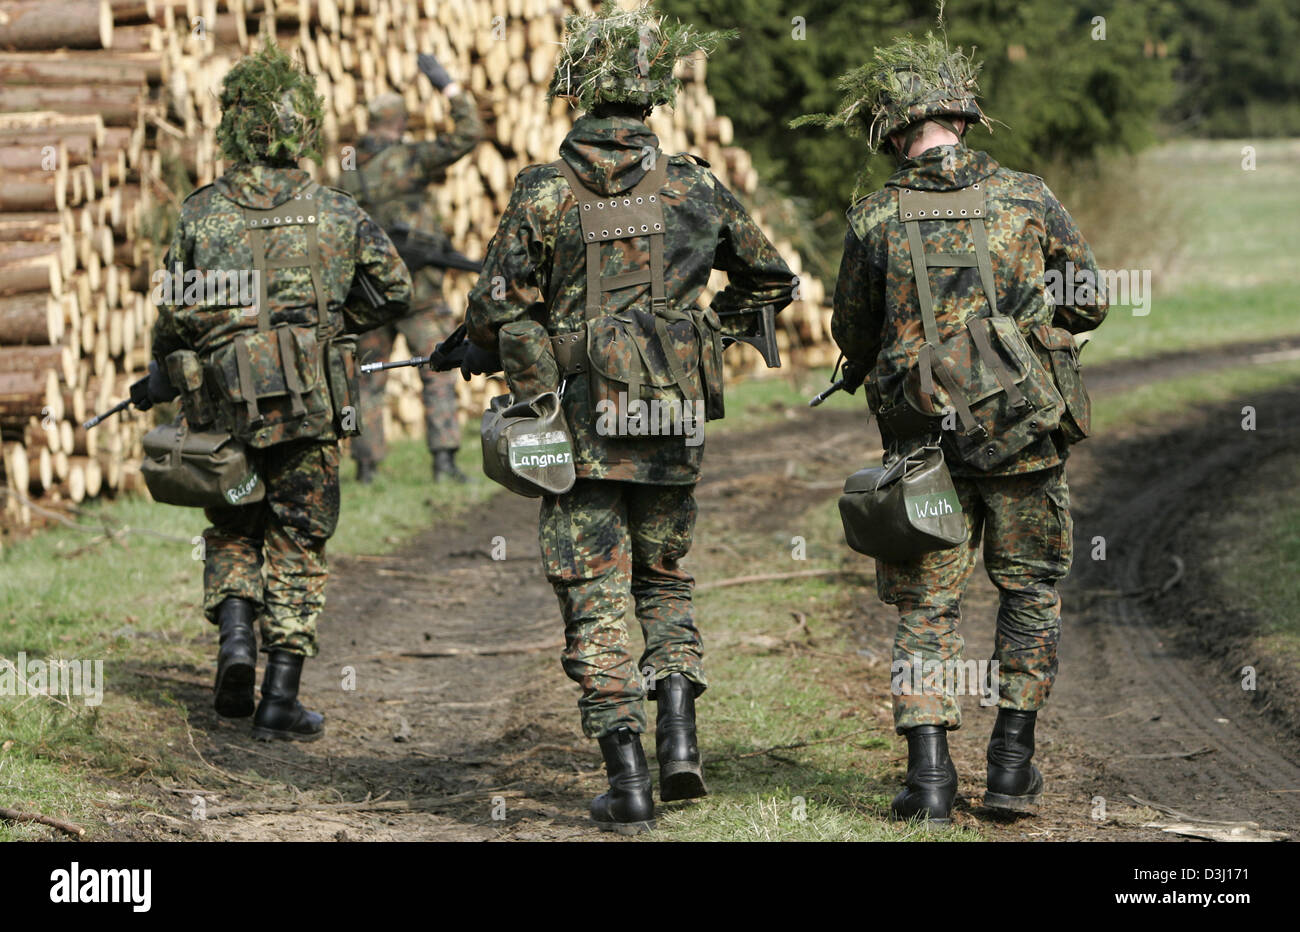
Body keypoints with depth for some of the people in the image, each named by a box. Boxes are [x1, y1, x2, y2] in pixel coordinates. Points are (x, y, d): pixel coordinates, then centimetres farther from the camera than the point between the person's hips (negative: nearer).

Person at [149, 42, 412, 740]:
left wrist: (160, 375, 19)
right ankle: (280, 700, 4)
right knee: (298, 549, 8)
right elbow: (395, 292, 8)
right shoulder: (336, 214, -1)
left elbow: (173, 320, 0)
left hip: (225, 406, 1)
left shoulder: (200, 214, -2)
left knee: (233, 532, 23)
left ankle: (236, 633, -1)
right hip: (310, 408, -1)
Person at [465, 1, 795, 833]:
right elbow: (772, 281, 14)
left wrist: (485, 349, 15)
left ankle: (628, 781, -2)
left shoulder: (544, 195, -7)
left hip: (579, 427, -2)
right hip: (673, 426, 2)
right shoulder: (695, 189, 1)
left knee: (596, 600, 3)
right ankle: (679, 733, 3)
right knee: (665, 582, 20)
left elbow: (499, 312, -8)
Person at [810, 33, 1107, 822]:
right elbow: (1090, 301, 4)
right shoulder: (1027, 199, -3)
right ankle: (1012, 763, 12)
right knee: (1031, 593, 15)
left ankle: (930, 773, 0)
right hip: (1024, 434, 0)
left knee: (927, 607, 9)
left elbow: (854, 338, 7)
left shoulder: (875, 221, -4)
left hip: (924, 440, 0)